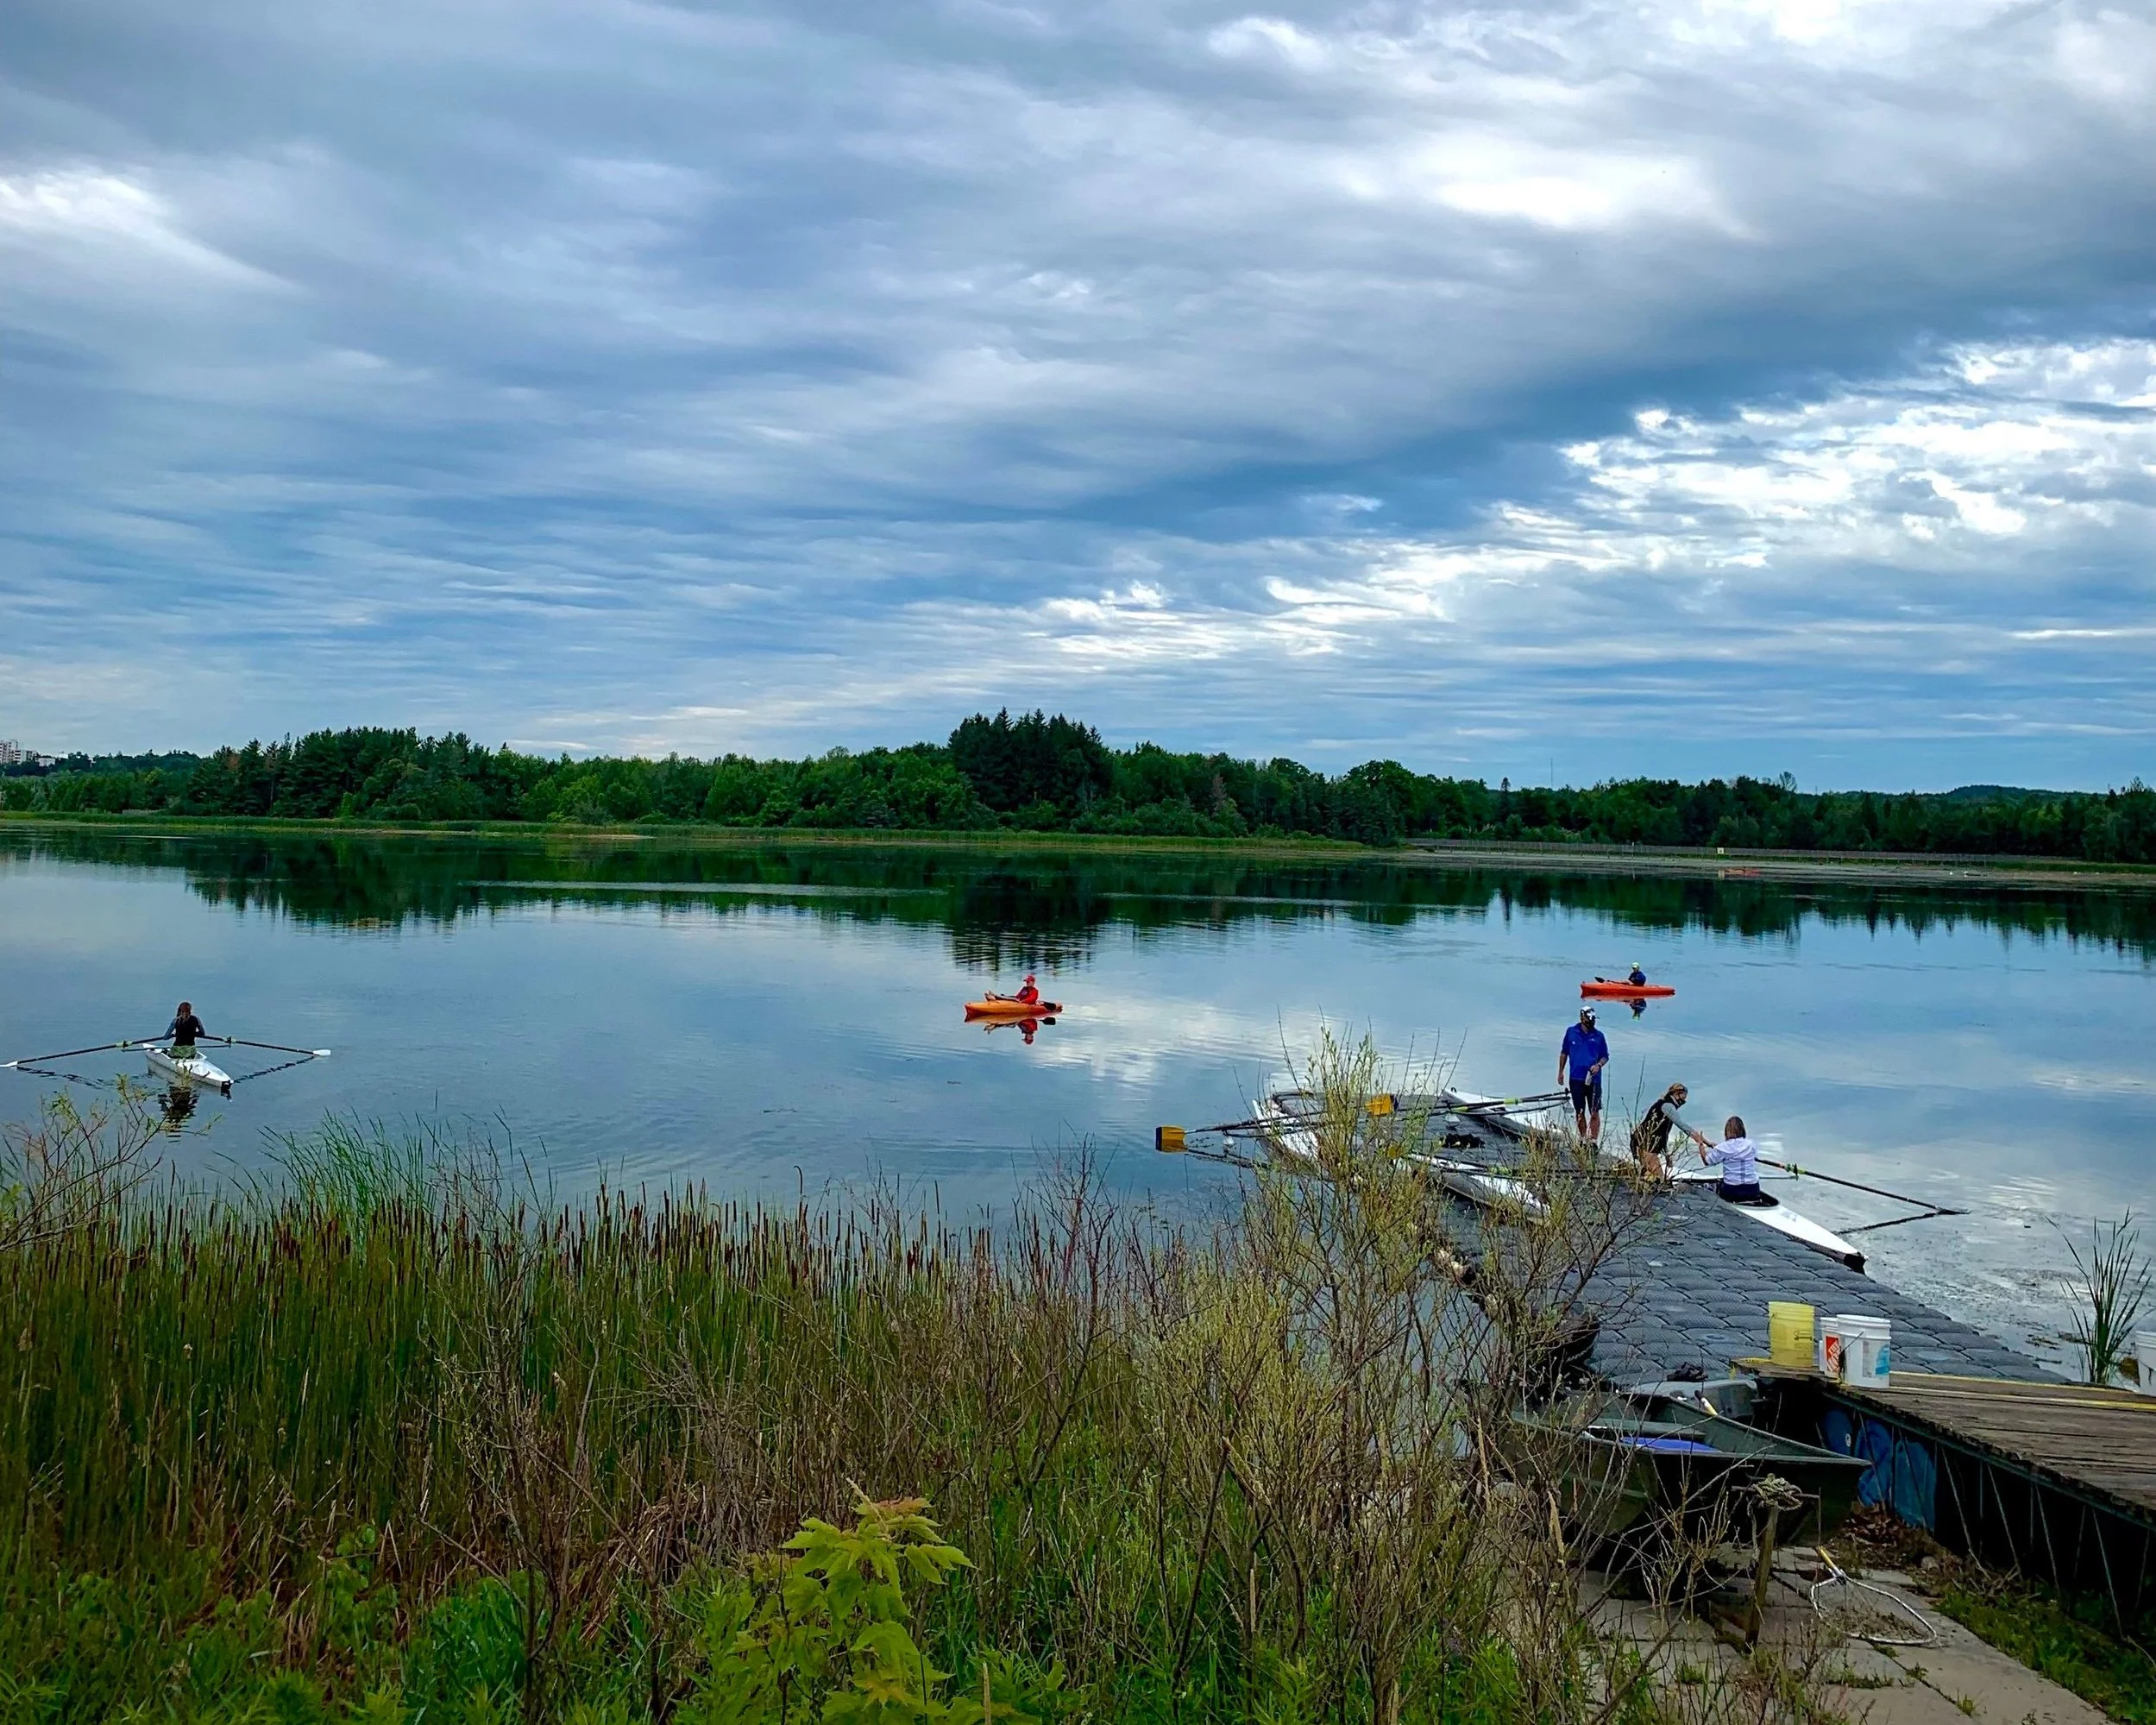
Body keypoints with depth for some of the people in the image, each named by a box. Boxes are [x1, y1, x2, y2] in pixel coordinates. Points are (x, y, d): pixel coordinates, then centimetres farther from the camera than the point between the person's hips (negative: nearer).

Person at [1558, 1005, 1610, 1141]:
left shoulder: (1599, 1036, 4)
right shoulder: (1571, 1032, 6)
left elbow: (1605, 1056, 10)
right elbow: (1564, 1053, 14)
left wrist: (1599, 1065, -10)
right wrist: (1561, 1072, 12)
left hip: (1593, 1079, -1)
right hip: (1576, 1079, 1)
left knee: (1594, 1112, -6)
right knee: (1579, 1112, 8)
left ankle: (1594, 1141, -3)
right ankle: (1583, 1139, 20)